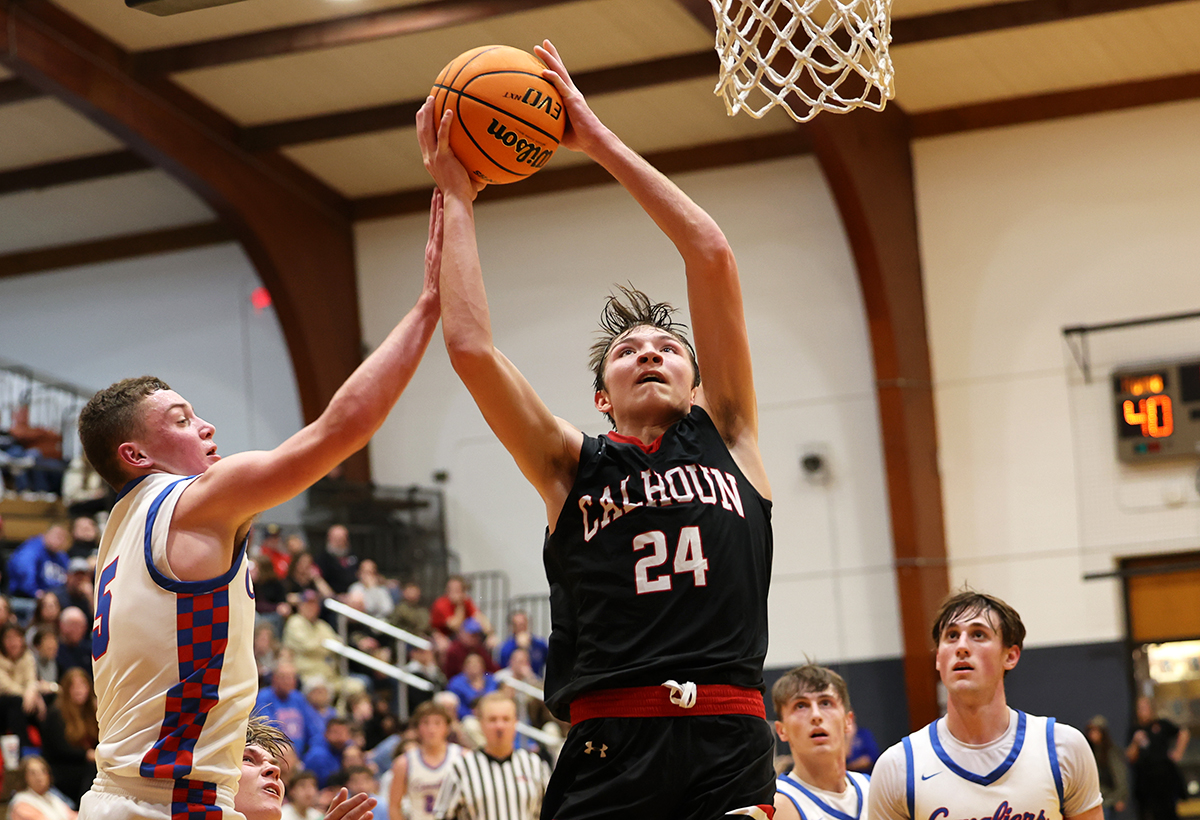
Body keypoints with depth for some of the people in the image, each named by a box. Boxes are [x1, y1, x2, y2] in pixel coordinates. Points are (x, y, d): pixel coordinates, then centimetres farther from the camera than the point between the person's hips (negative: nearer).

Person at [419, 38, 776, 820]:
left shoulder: (725, 435, 16)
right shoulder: (573, 467, 16)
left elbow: (713, 257, 10)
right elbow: (470, 347, 4)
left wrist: (598, 138, 12)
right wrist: (456, 196, 13)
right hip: (609, 756, 0)